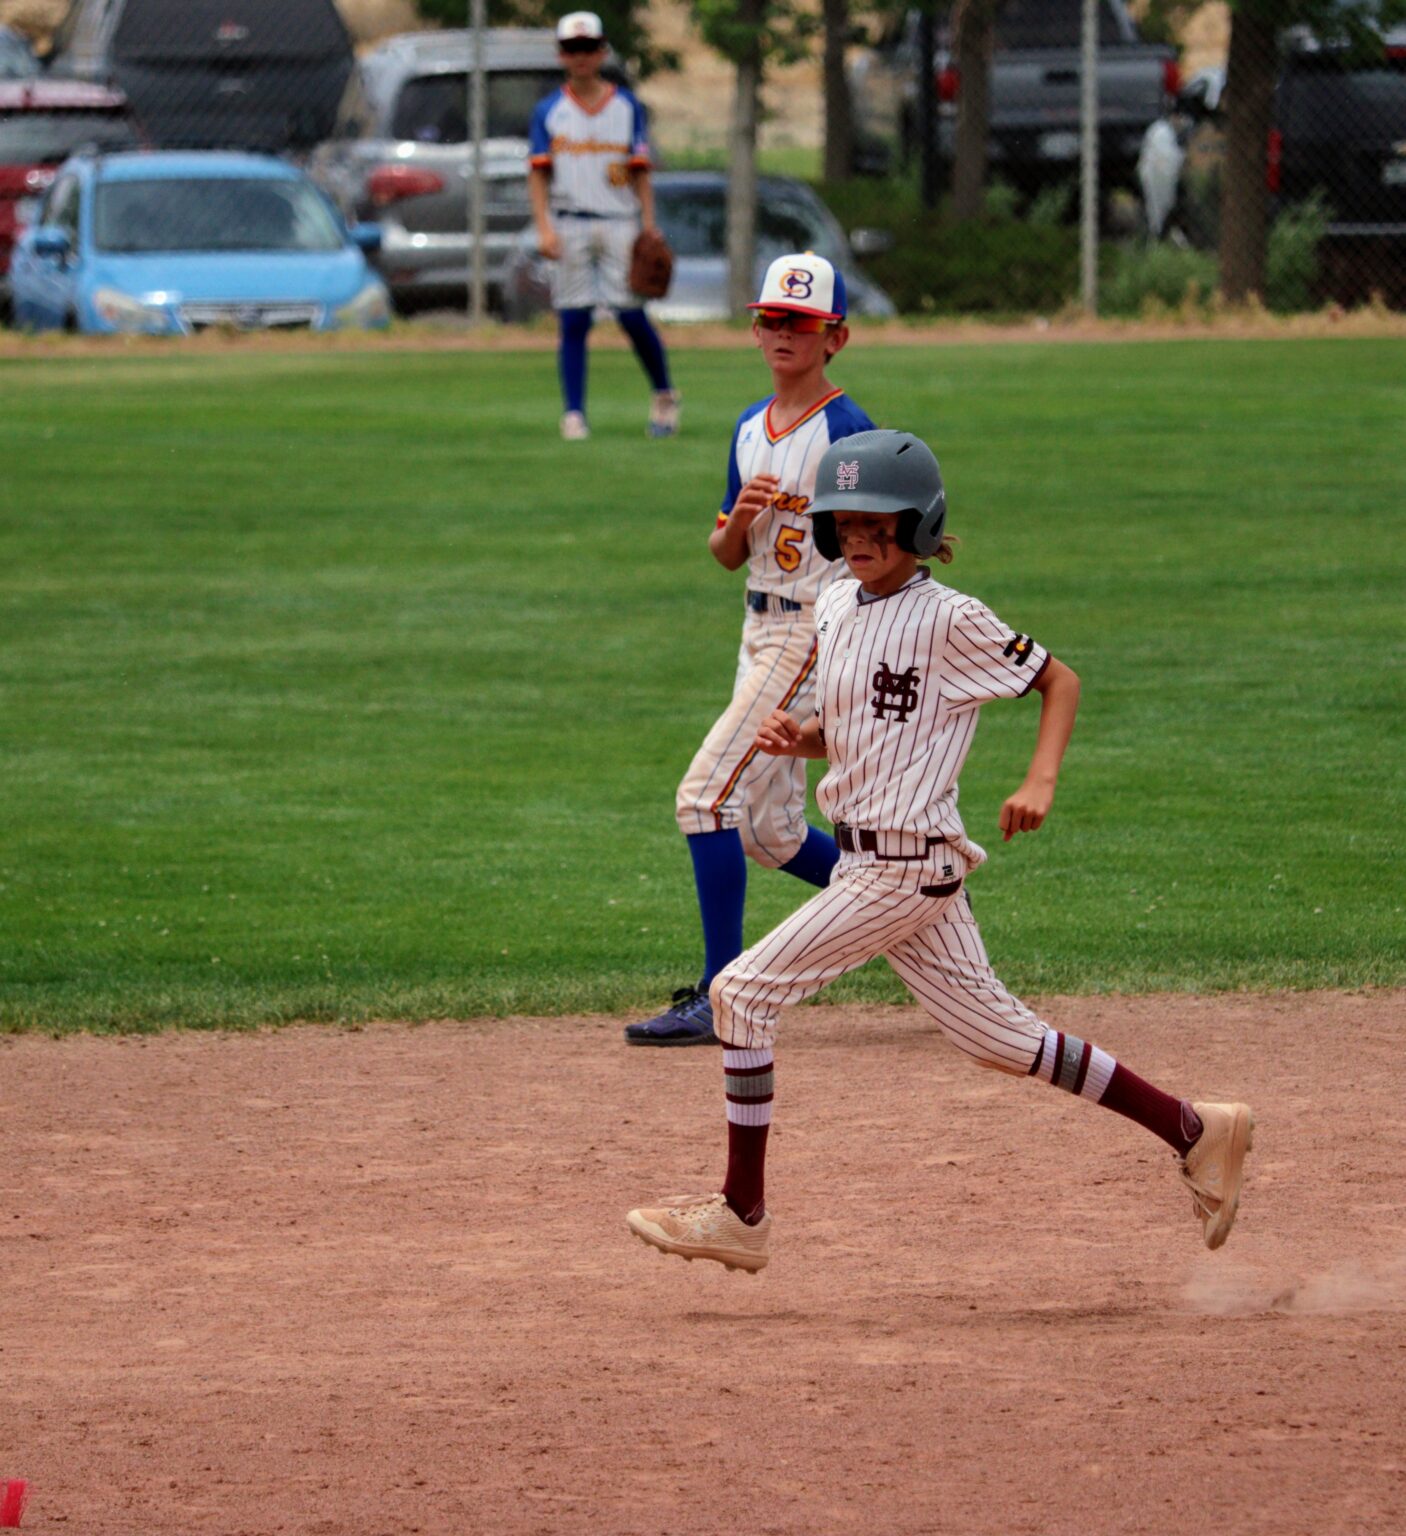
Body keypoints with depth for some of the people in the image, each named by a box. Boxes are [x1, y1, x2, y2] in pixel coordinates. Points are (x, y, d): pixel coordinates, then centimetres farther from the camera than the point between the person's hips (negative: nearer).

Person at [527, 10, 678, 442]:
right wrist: (544, 228, -8)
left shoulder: (626, 107, 7)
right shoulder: (549, 111, 7)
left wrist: (649, 228, -2)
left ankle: (664, 394, 16)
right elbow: (538, 174, 4)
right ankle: (573, 414, 1)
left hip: (619, 223, 0)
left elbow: (640, 173, 6)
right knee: (573, 322, -2)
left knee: (632, 316, -5)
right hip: (570, 226, 0)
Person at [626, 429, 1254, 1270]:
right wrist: (794, 736, -1)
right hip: (867, 860, 9)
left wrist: (1041, 783, -19)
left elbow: (1060, 679, -6)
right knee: (997, 1035, 12)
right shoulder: (834, 608, 11)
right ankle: (1195, 1131, 18)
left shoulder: (950, 619, -13)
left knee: (745, 992, -9)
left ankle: (742, 1214, -3)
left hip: (906, 865, -9)